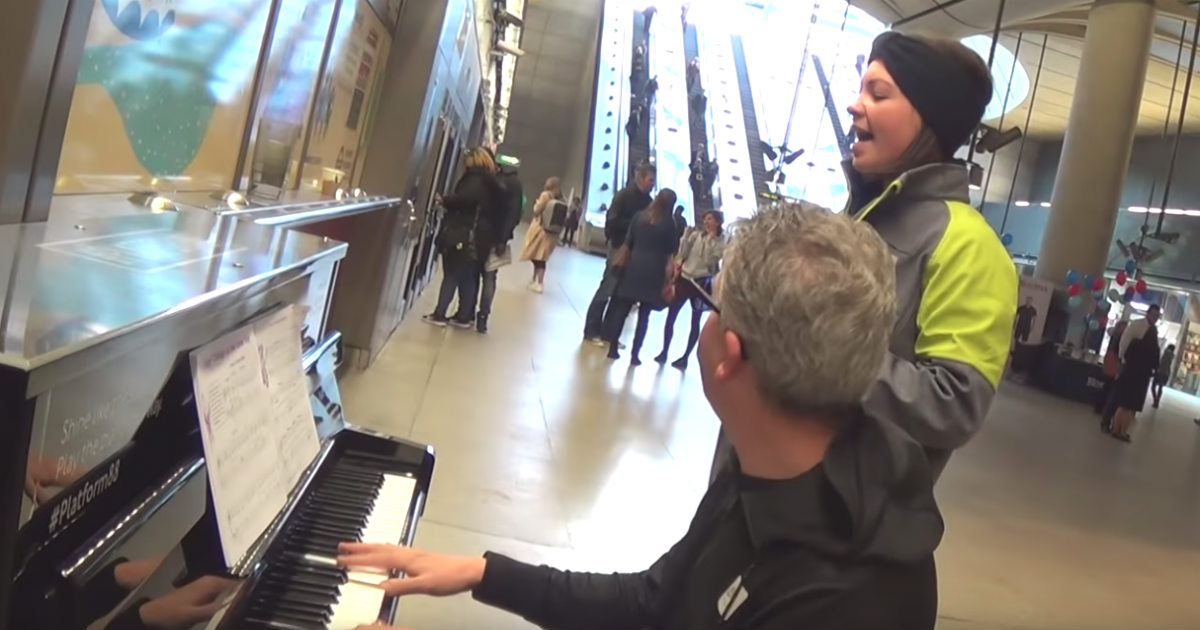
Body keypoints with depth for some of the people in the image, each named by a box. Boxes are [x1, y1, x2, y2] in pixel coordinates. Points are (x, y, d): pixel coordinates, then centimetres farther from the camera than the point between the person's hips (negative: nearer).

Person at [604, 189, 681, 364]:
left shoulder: (640, 216, 4)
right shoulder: (669, 223, -3)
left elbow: (628, 243, 8)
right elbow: (671, 251, -1)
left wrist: (624, 260, 19)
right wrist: (669, 273, 8)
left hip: (634, 265, 3)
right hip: (654, 271, -2)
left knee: (622, 308, 9)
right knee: (644, 314, 4)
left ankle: (613, 348, 10)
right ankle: (635, 354, 4)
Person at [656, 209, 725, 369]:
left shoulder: (721, 243, -5)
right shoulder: (695, 235, 5)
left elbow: (709, 260, -18)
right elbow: (683, 253, 7)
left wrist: (710, 240, -18)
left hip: (701, 282, -4)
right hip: (684, 278, 4)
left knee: (695, 322, 5)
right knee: (671, 315, 3)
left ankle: (685, 357, 11)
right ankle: (664, 352, 13)